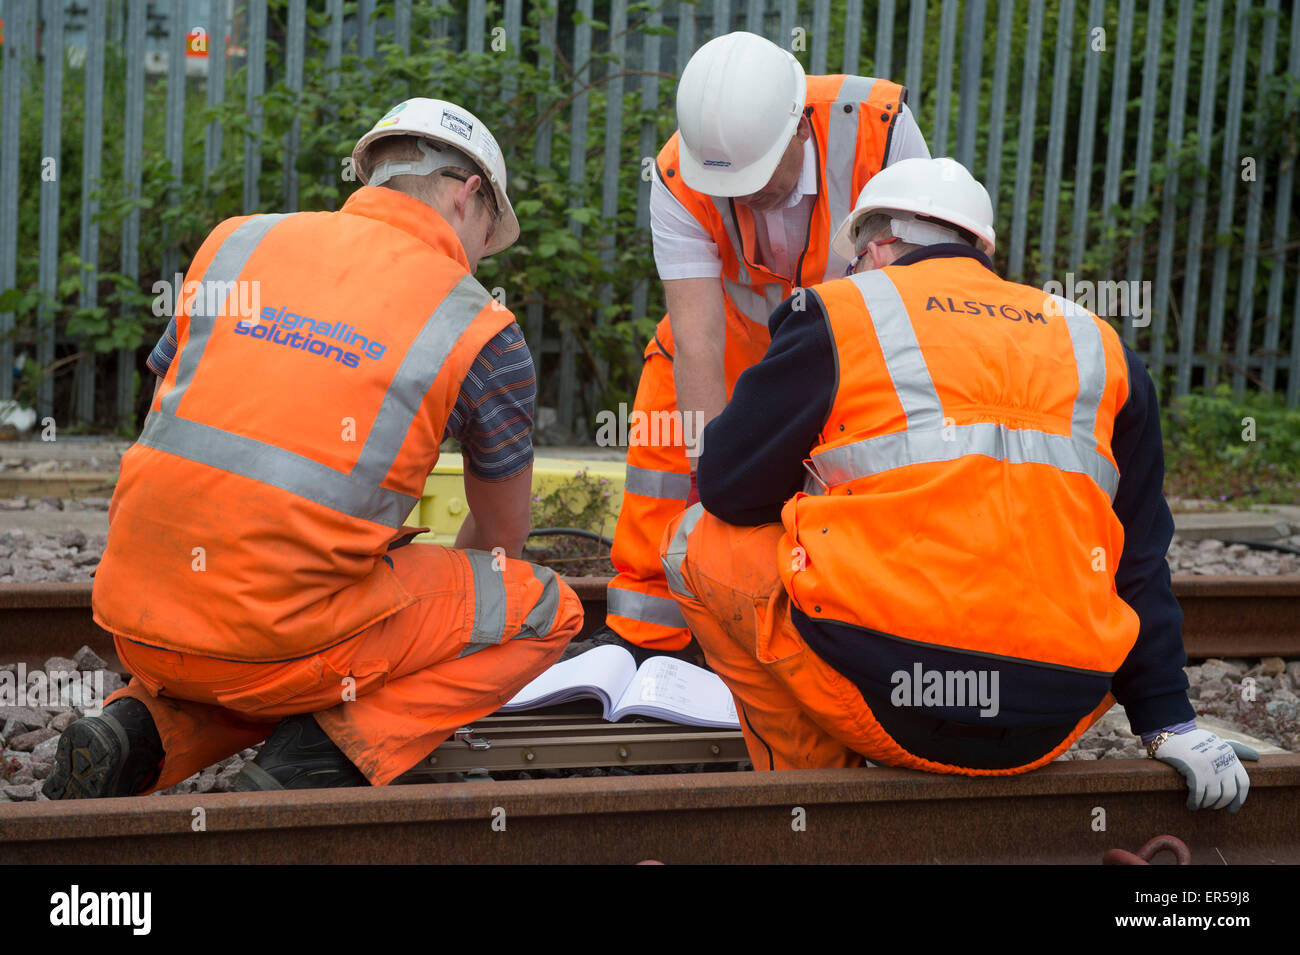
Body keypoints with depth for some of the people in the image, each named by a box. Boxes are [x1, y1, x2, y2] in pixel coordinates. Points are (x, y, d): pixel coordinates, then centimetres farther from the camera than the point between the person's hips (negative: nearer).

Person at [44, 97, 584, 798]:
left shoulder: (237, 242, 12)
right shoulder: (481, 332, 2)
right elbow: (500, 537, 18)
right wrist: (434, 614, 39)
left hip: (135, 629, 6)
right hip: (277, 634, -6)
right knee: (545, 608, 9)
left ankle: (140, 732, 8)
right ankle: (325, 755, -4)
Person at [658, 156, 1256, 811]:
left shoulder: (839, 312, 8)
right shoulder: (1096, 344, 20)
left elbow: (728, 487, 10)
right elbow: (1139, 554, 20)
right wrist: (1170, 723, 24)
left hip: (887, 695, -5)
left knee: (697, 538, 17)